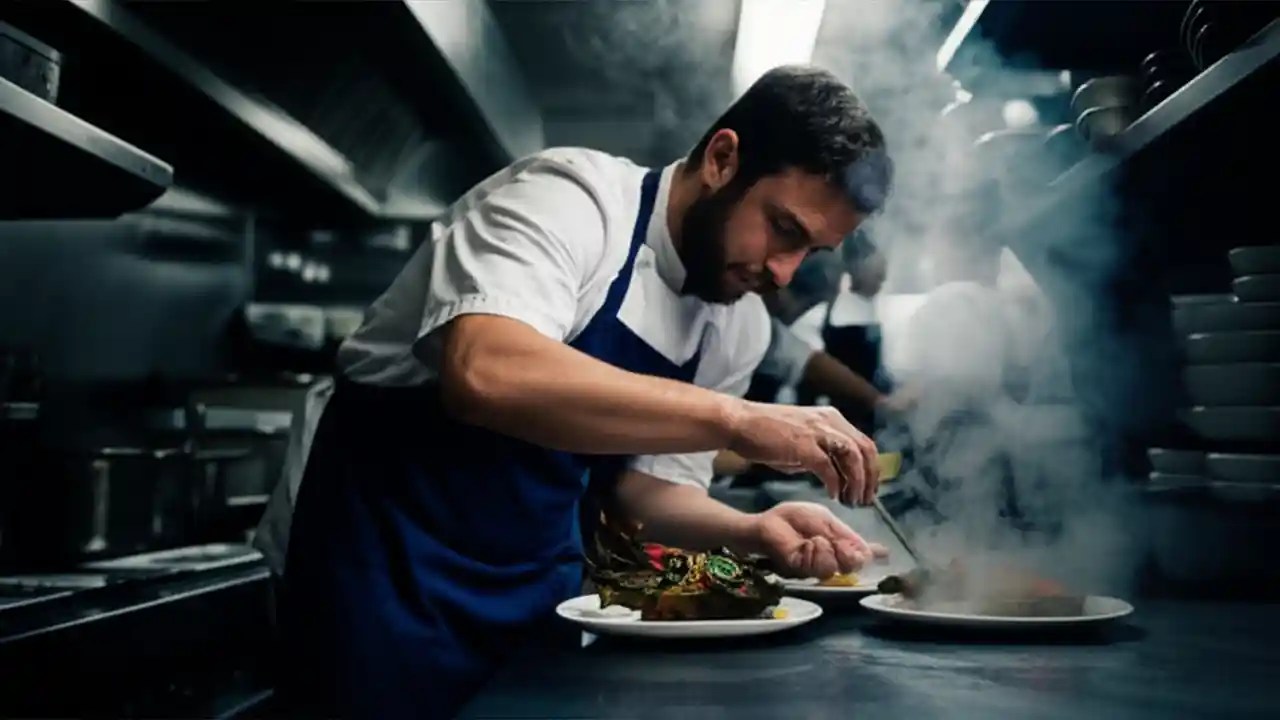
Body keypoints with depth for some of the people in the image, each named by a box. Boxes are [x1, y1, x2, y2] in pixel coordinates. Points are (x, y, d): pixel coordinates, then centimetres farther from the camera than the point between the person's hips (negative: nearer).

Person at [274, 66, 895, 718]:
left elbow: (649, 478, 4)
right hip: (394, 551, -6)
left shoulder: (741, 327, 0)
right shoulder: (570, 196, -21)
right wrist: (734, 420, -38)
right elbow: (484, 373, -38)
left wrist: (751, 531, -15)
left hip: (539, 582, 6)